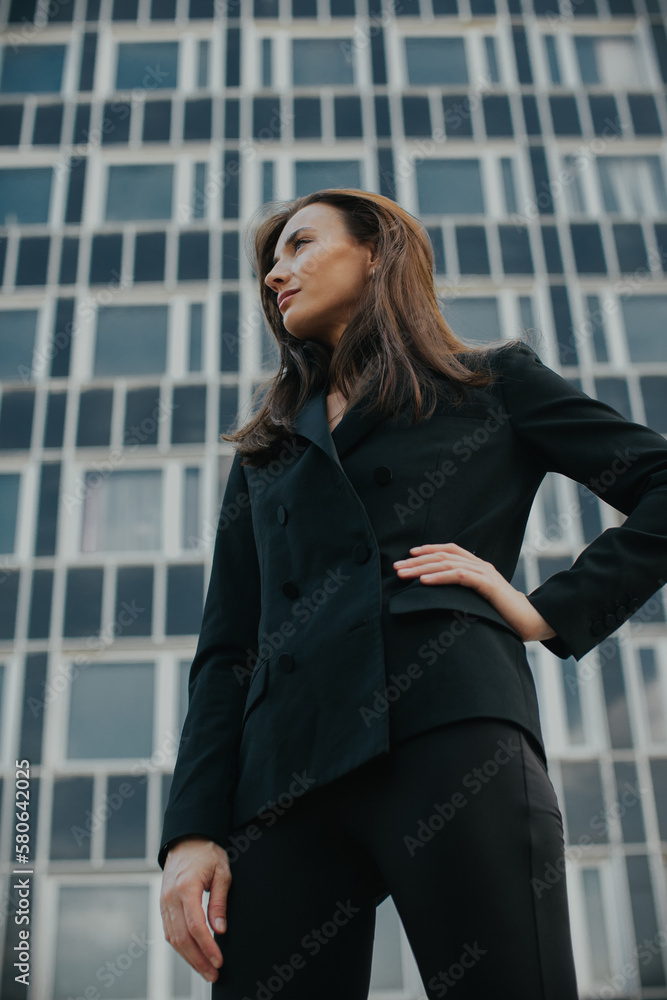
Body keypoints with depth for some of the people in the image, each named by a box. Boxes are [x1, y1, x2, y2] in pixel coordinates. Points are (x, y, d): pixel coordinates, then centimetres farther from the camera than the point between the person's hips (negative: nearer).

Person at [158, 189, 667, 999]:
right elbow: (224, 650, 18)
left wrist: (551, 610, 0)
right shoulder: (265, 451, 28)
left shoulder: (493, 382, 20)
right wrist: (193, 829, 5)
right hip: (284, 775, 4)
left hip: (449, 729, -3)